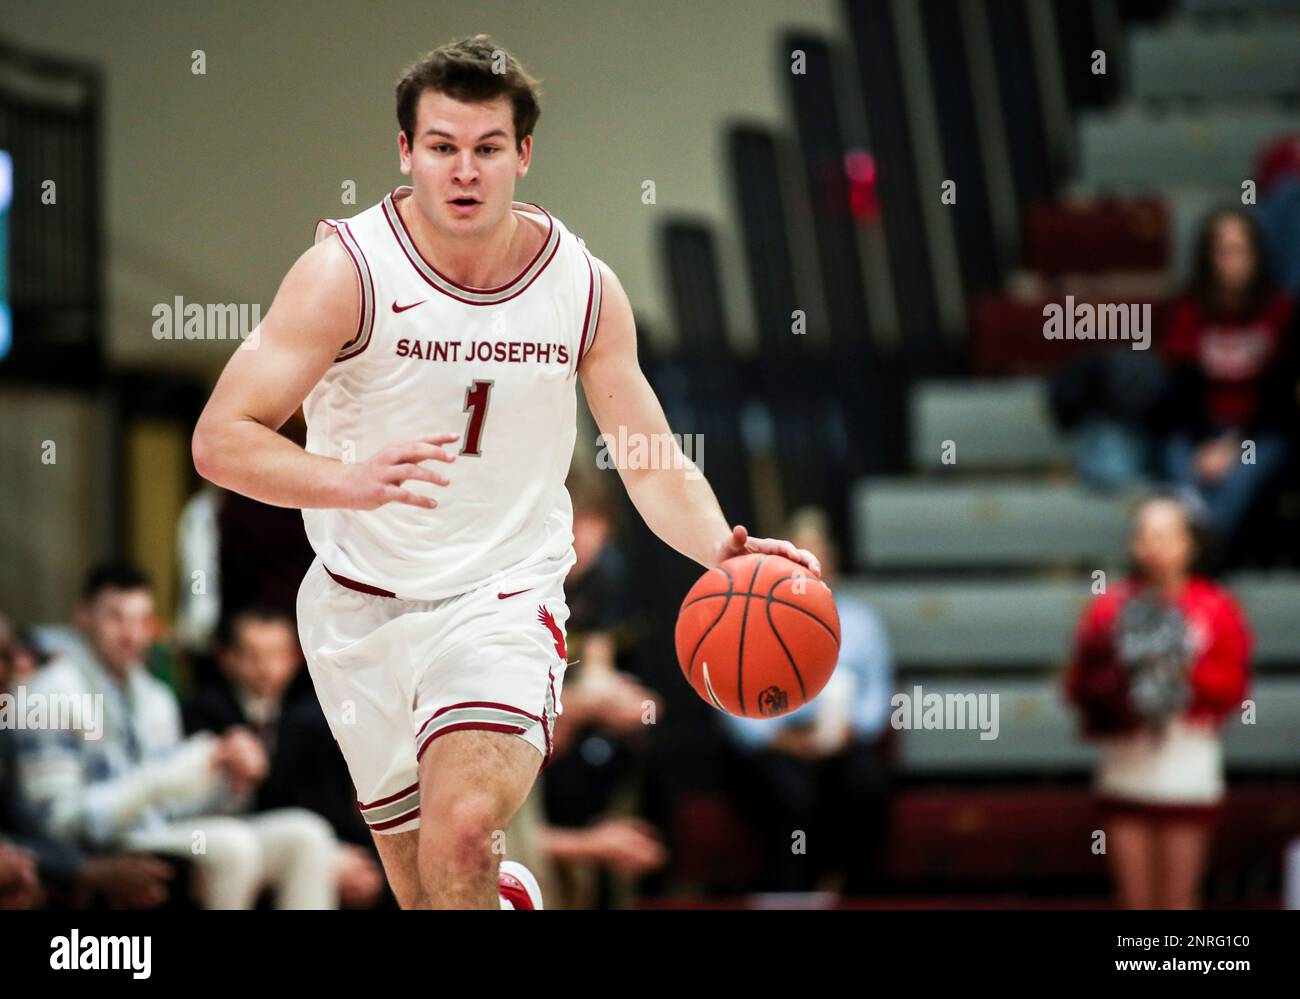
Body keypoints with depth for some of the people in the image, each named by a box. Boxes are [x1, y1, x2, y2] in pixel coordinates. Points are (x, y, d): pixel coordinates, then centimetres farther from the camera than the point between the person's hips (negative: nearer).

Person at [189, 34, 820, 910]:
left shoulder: (584, 288, -5)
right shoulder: (347, 271, -15)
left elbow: (652, 462, 3)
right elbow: (220, 440, -20)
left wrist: (719, 550, -18)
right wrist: (351, 482, -39)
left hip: (505, 599, 0)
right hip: (362, 602, 1)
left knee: (462, 833, -28)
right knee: (429, 893, 12)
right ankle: (509, 897, 46)